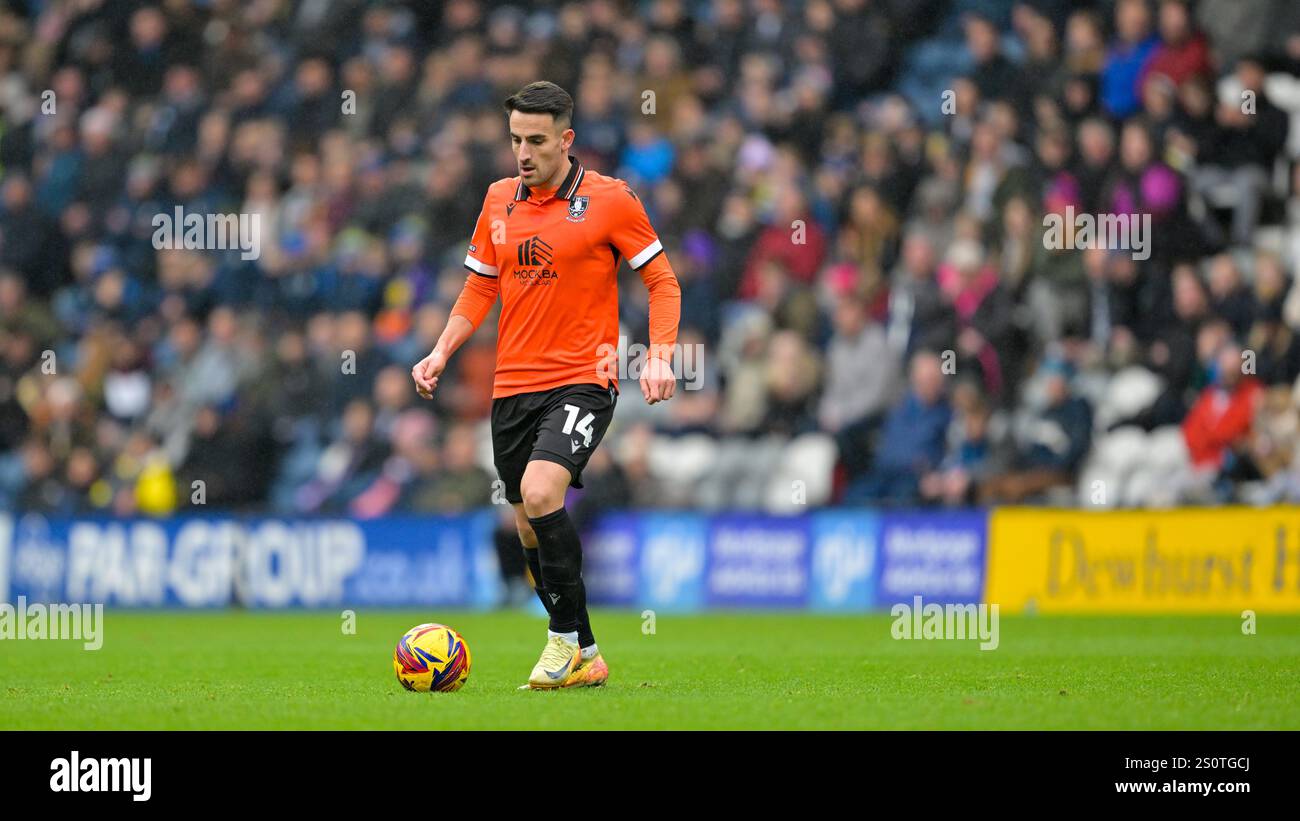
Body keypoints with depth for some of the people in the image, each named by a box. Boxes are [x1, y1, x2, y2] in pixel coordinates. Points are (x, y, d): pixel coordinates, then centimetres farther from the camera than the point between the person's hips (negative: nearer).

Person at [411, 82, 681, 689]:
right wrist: (442, 352, 4)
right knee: (531, 529, 8)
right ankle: (584, 658, 21)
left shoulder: (609, 200, -5)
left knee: (540, 493, -26)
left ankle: (565, 637, -12)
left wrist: (659, 356, -13)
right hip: (512, 387, 6)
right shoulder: (499, 201, 10)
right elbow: (479, 290, 18)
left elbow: (662, 281, 0)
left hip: (582, 382, -6)